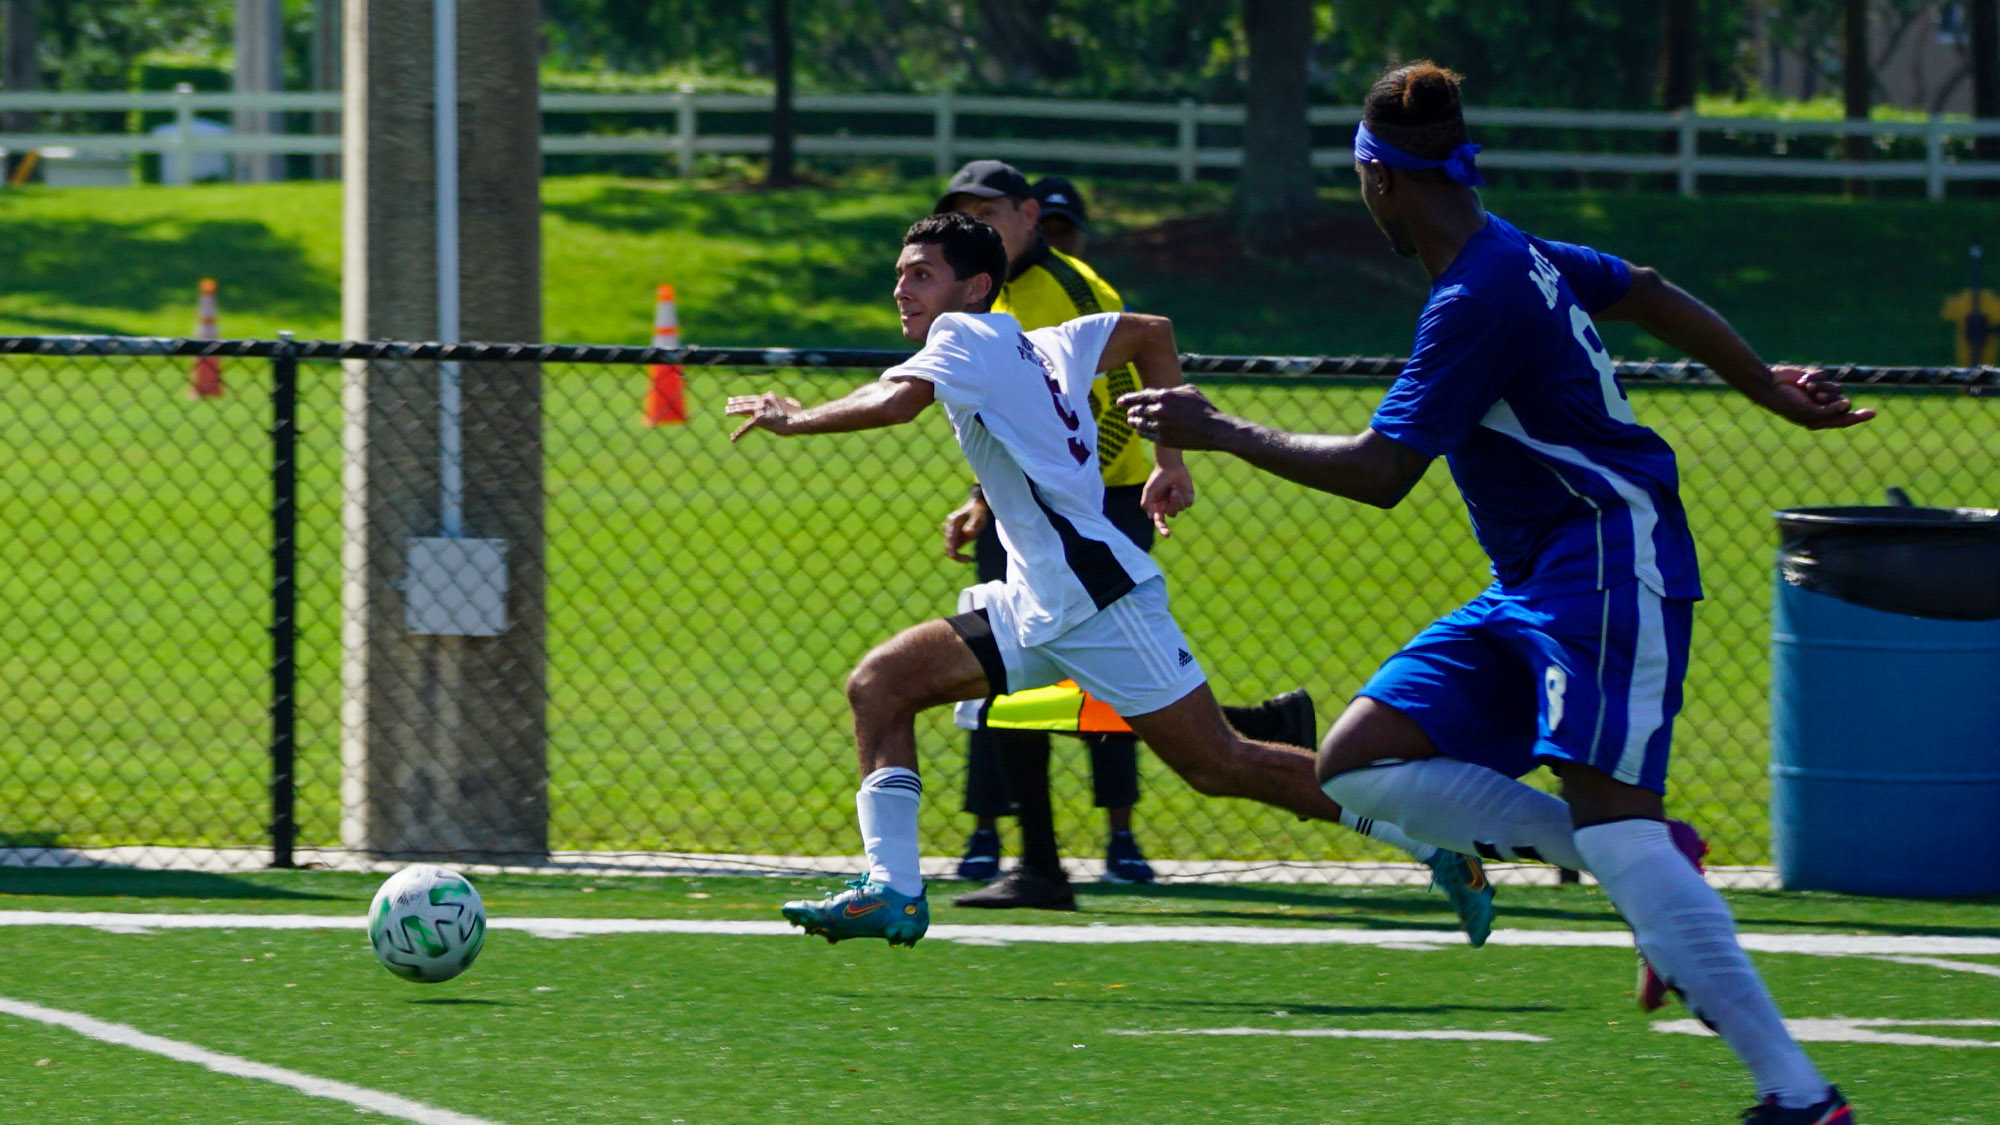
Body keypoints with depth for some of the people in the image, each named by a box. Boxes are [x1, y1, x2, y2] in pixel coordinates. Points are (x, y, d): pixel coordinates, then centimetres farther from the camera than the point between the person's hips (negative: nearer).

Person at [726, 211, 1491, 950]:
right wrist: (1170, 461, 26)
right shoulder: (1034, 347, 17)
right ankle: (891, 892, -4)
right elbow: (1153, 334, 28)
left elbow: (898, 400, -27)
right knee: (879, 684, 2)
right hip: (1038, 606, 10)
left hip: (1098, 597, -10)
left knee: (1219, 767, -6)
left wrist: (795, 419, -12)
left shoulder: (967, 336, -8)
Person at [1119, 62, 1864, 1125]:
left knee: (1613, 826, -21)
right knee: (1361, 760, -1)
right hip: (1527, 588, 10)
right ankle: (1645, 865, -2)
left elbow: (1379, 472, -19)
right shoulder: (1521, 256, 12)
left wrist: (1220, 431, -9)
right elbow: (1653, 295, 26)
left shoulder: (1479, 300, -18)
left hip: (1609, 566, -10)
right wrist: (1773, 391, 38)